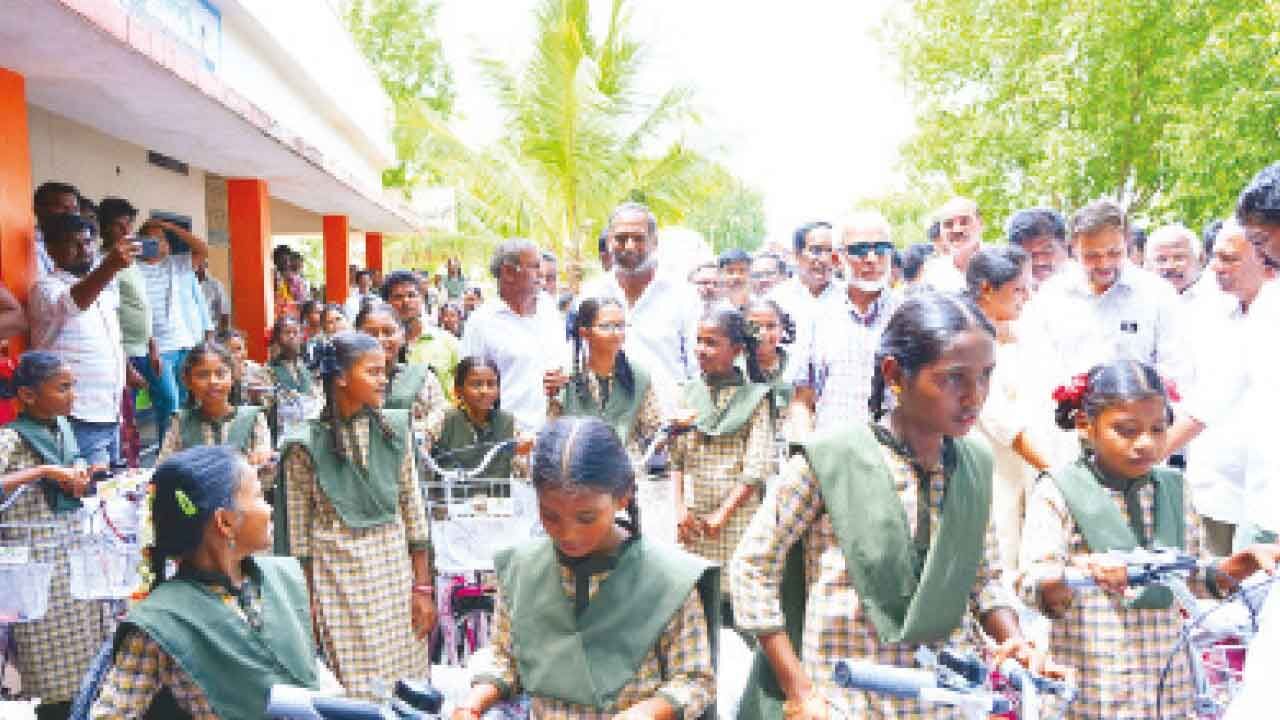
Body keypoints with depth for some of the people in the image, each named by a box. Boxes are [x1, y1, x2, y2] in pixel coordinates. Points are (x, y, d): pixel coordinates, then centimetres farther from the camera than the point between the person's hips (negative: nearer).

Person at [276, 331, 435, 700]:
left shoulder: (395, 429, 2)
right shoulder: (306, 444, -6)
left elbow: (413, 510, 4)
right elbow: (299, 530, 0)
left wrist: (423, 587, 3)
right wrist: (307, 601, 0)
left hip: (395, 566, 3)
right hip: (338, 572, -2)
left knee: (407, 685, 5)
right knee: (357, 688, 2)